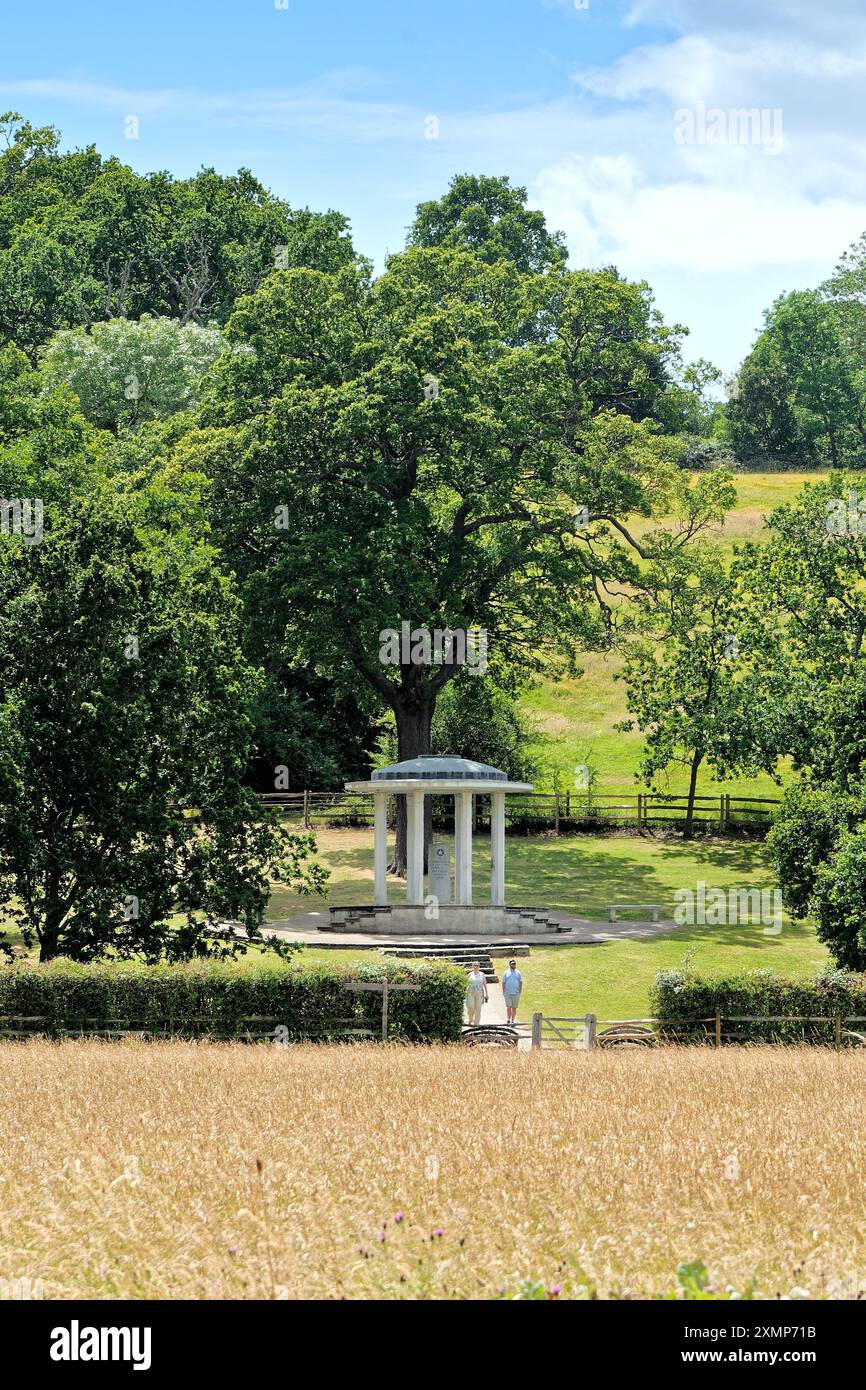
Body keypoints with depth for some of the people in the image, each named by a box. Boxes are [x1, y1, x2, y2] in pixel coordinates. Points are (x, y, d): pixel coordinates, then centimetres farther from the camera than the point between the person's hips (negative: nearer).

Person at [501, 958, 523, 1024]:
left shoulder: (518, 973, 8)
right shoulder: (506, 973, 7)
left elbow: (521, 983, 8)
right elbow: (503, 983, 7)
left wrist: (520, 992, -2)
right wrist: (503, 992, -1)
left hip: (516, 993, 1)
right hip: (508, 993, -1)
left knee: (514, 1008, 3)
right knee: (509, 1007, -9)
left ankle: (513, 1020, 9)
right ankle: (509, 1019, -6)